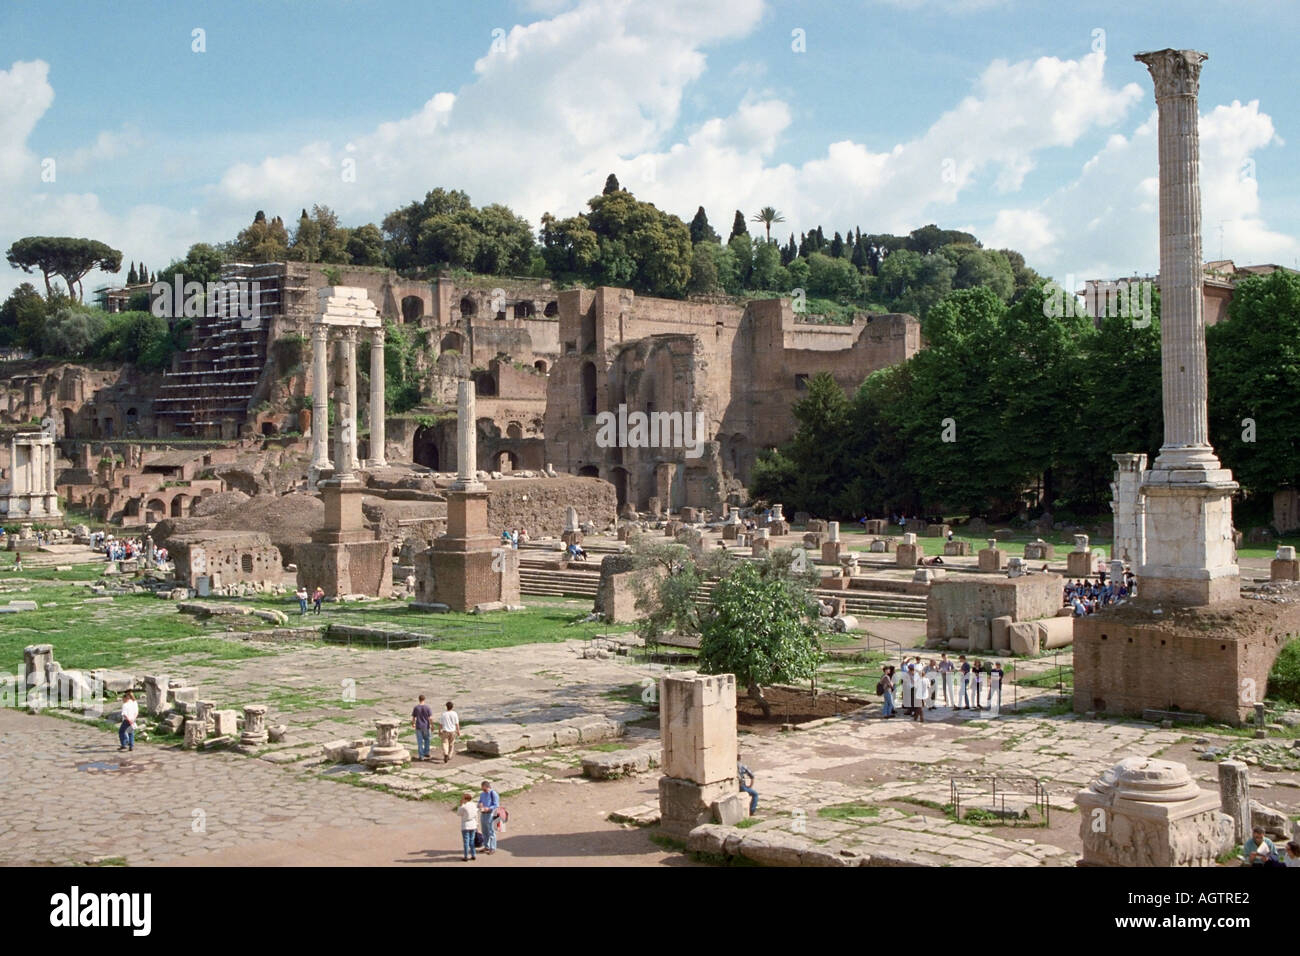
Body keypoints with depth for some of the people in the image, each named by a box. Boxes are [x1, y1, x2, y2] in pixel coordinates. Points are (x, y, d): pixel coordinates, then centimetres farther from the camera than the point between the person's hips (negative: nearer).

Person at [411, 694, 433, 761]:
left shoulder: (415, 708, -7)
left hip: (418, 727, 0)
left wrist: (413, 724, 18)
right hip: (426, 727, 0)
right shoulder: (427, 707, -9)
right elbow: (431, 718, -11)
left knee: (420, 742, 5)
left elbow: (413, 718, -2)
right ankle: (426, 753, 21)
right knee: (426, 739, 21)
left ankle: (421, 756, 5)